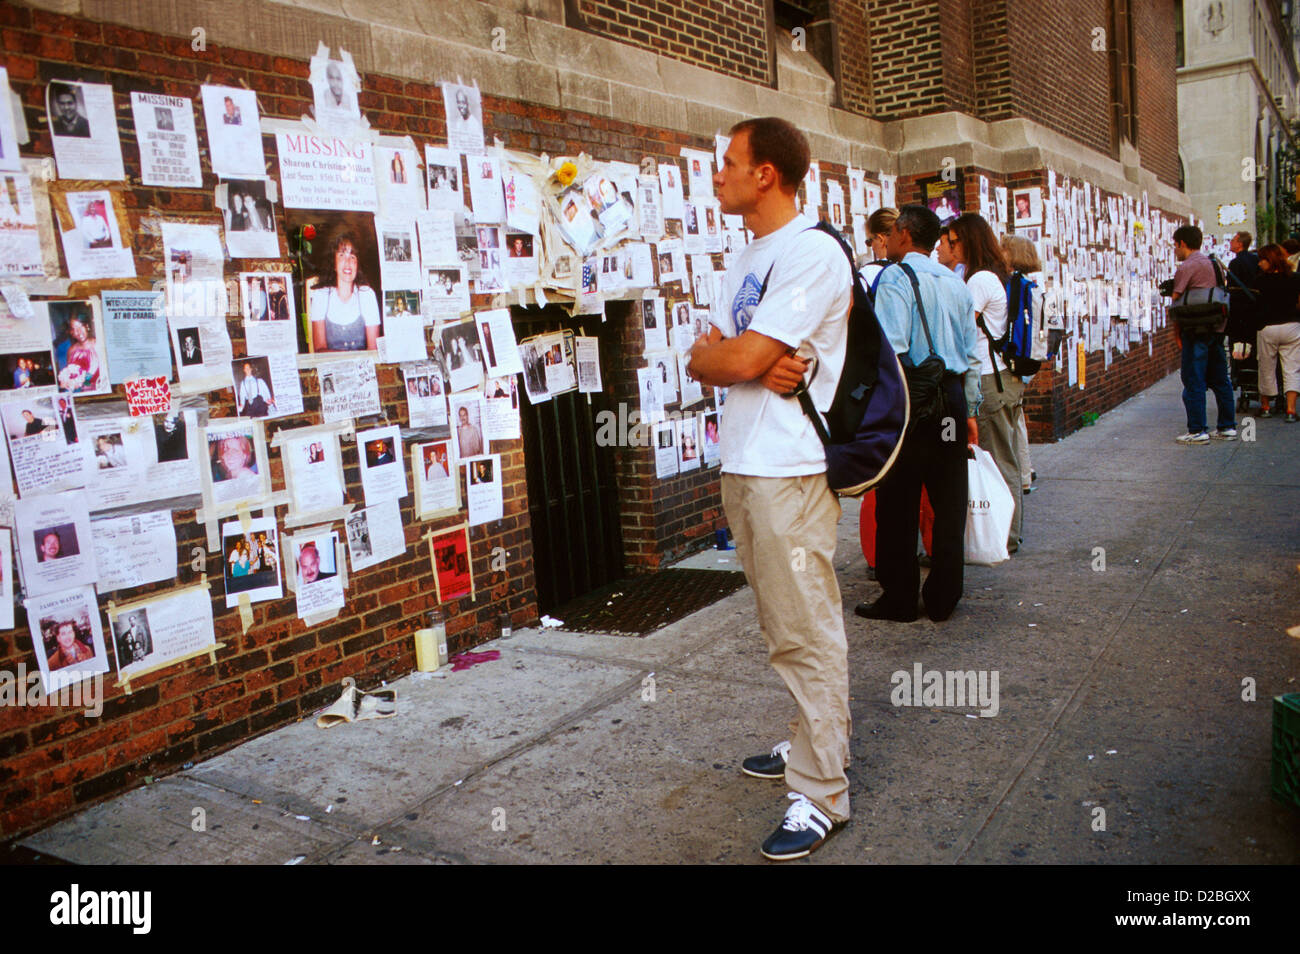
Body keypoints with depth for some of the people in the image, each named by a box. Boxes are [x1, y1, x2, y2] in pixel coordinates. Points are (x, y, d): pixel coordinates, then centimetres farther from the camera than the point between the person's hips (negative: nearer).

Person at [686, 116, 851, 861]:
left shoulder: (812, 253, -11)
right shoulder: (747, 260, 18)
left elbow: (740, 359, -19)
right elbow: (707, 362, 11)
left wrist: (711, 351, 2)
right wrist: (733, 357, -11)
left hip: (788, 470, -9)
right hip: (742, 464, 9)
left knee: (807, 634, -3)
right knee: (782, 627, 18)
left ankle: (822, 795, 7)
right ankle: (811, 745, 33)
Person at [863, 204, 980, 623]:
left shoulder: (896, 278, -6)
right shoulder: (956, 282, 15)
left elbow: (891, 349, -18)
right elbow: (972, 354, 16)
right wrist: (969, 411, 21)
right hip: (952, 396, 7)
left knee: (898, 505, 2)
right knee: (948, 502, 10)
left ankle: (899, 599, 9)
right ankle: (943, 599, 17)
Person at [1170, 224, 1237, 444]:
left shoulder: (1186, 267, -9)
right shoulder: (1213, 263, 16)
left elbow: (1176, 301, -10)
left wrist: (1177, 331, -1)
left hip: (1197, 330, -8)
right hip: (1217, 327, 8)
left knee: (1193, 380, -5)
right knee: (1219, 379, 12)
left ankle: (1197, 431, -6)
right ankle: (1228, 427, 17)